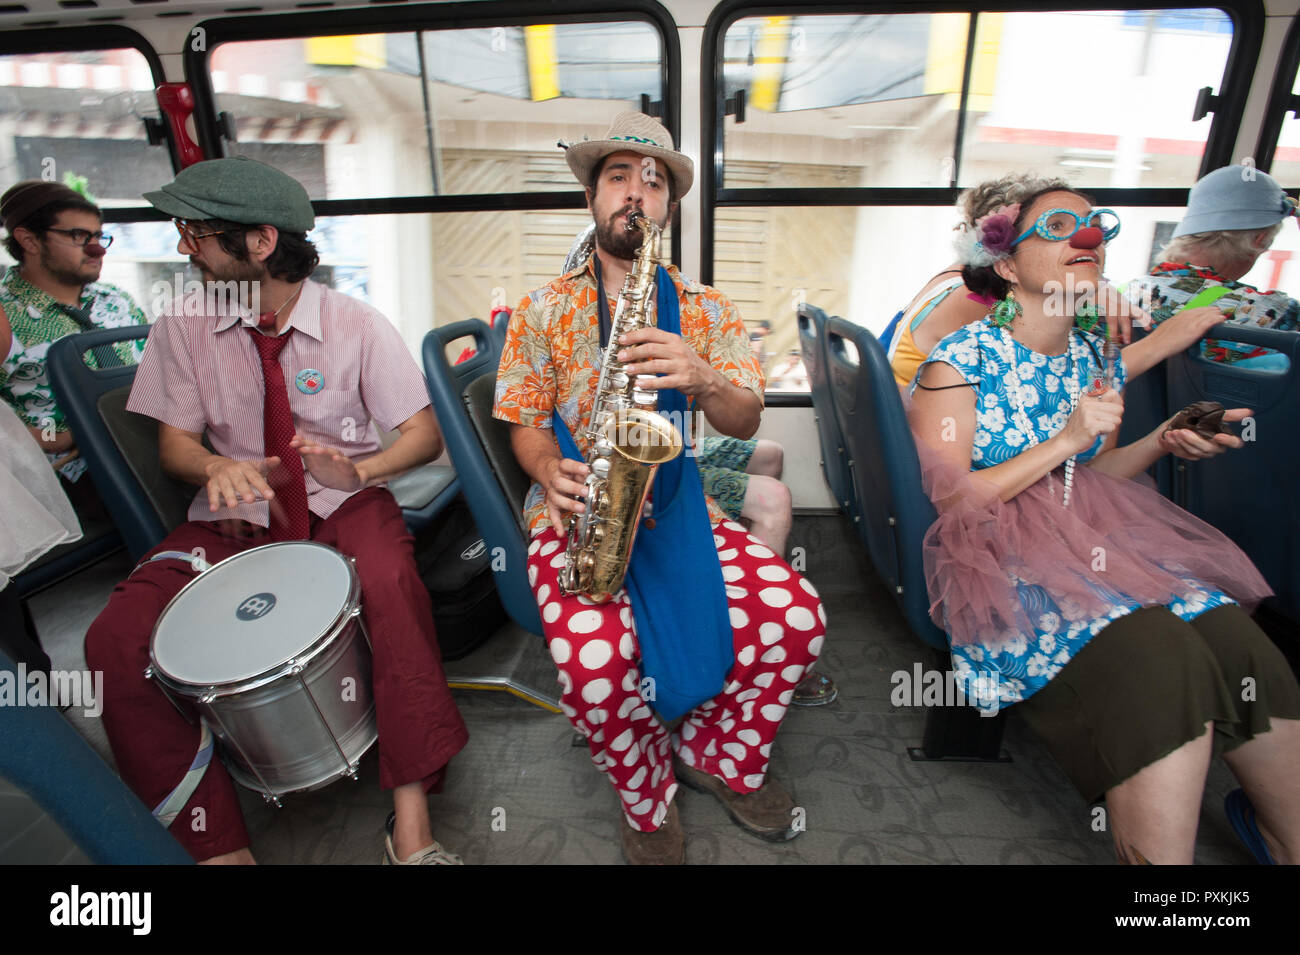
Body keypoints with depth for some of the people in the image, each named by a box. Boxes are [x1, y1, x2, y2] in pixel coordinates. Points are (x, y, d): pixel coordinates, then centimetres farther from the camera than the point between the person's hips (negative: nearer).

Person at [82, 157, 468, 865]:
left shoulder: (355, 323, -7)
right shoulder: (181, 328, 0)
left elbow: (424, 433, -7)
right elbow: (174, 442, 6)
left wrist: (359, 468, -28)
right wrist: (218, 466, -18)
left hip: (343, 503, -2)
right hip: (237, 516, 3)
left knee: (392, 582, -36)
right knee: (114, 642, -20)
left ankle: (411, 820, -24)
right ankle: (217, 844, -6)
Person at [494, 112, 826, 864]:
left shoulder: (706, 309, 11)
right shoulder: (543, 309, 7)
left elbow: (746, 422, 2)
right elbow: (526, 424, 6)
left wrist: (701, 379, -20)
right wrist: (552, 472, -17)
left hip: (678, 505, 3)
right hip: (577, 511, -2)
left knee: (798, 618, -19)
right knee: (595, 656, -30)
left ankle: (720, 757, 13)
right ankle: (650, 799, 6)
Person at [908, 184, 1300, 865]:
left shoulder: (1097, 360, 14)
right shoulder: (958, 362, -7)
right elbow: (951, 498, -11)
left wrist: (1163, 441, 3)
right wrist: (1065, 440, -15)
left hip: (1098, 539, 7)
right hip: (1001, 558, -6)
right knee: (1156, 658, -28)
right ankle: (1157, 852, -9)